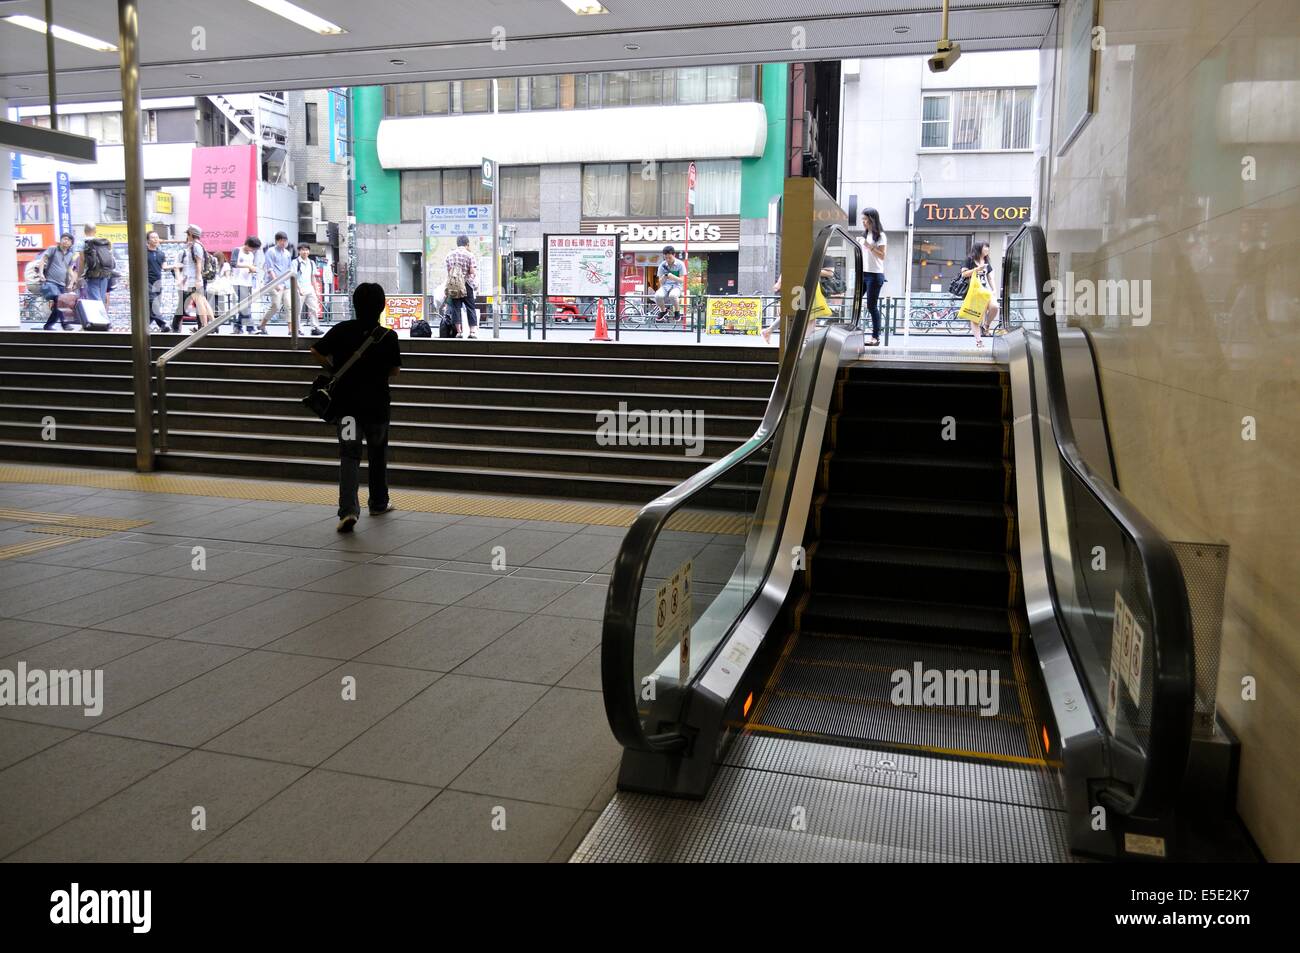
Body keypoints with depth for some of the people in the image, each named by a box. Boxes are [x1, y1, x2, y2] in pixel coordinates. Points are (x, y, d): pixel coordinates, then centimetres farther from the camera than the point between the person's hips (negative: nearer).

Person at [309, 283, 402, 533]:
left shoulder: (342, 330, -5)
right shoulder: (388, 336, -7)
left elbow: (315, 351, -3)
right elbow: (395, 370, 0)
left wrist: (333, 367, 15)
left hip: (347, 403, 0)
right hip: (377, 406, 0)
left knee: (349, 456, -3)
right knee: (378, 454, 20)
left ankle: (348, 510, -22)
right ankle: (378, 503, 34)